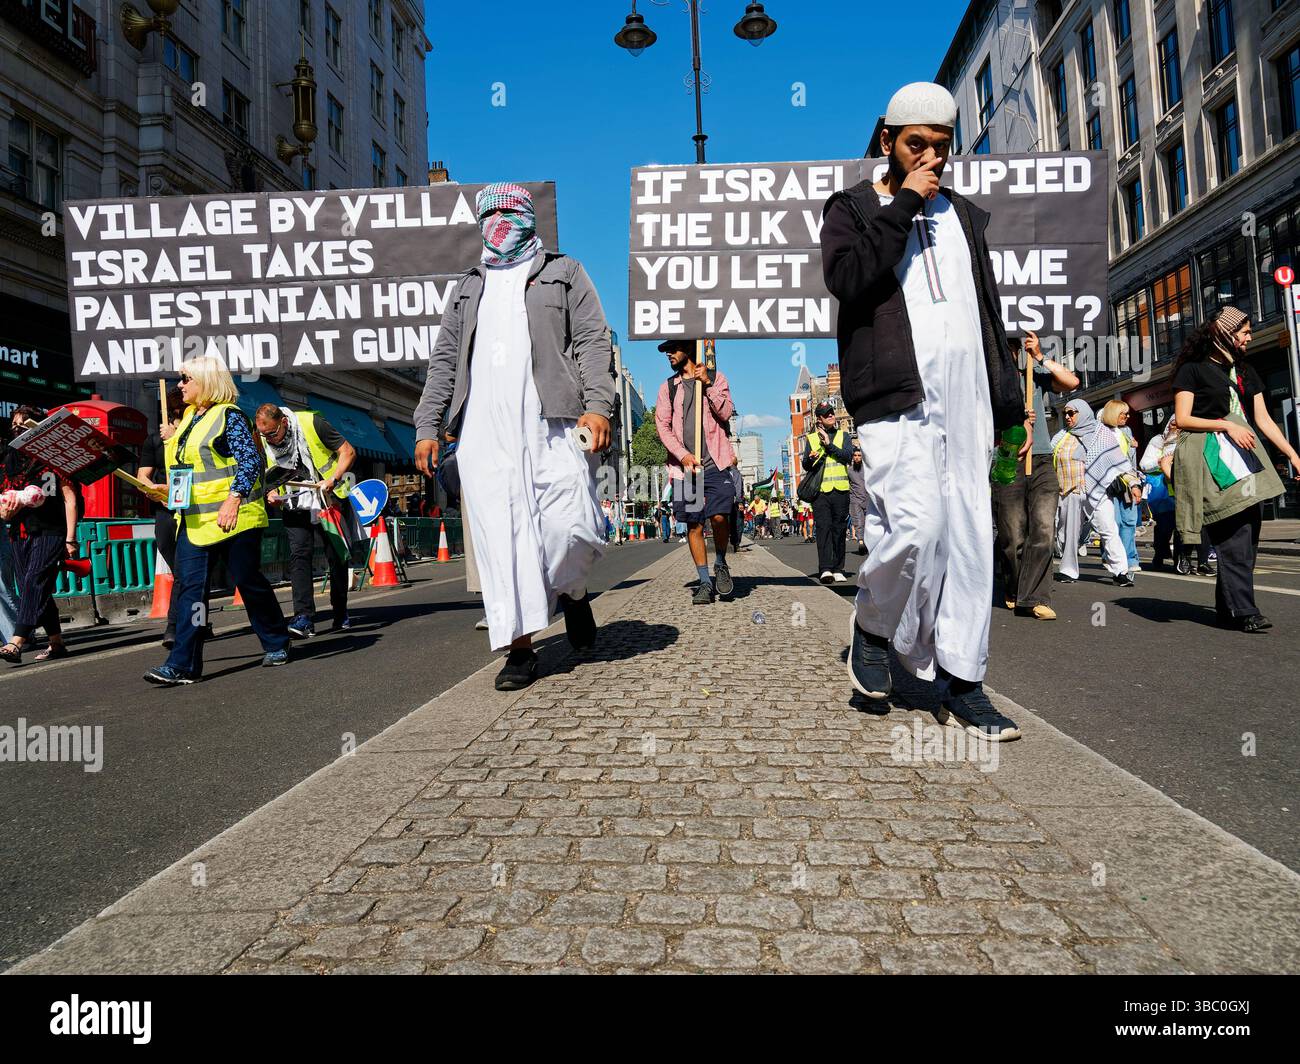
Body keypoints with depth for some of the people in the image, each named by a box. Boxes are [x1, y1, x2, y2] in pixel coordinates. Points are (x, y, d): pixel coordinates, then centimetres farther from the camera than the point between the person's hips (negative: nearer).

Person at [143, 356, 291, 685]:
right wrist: (172, 488, 20)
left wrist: (233, 500, -25)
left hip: (230, 518, -7)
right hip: (193, 519, 8)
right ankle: (183, 663, -2)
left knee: (249, 581, 3)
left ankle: (277, 644, 21)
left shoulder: (230, 415, -8)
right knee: (190, 586, -1)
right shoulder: (189, 418, 17)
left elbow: (251, 461, -17)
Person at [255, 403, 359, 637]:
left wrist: (333, 480, -23)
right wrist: (272, 493, -6)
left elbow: (348, 451, -11)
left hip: (329, 500, -2)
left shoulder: (311, 423, -17)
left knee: (337, 556, 4)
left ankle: (340, 614, 18)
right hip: (295, 505, 3)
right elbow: (268, 474, 13)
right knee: (298, 554, -12)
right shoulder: (262, 441, -4)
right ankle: (304, 618, -15)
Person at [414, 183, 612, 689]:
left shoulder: (564, 273, 18)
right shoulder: (468, 287, 28)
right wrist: (427, 426, 11)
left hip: (552, 424, -3)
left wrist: (598, 405, -11)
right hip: (483, 430, 3)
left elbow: (593, 341, 6)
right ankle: (520, 647, 1)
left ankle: (572, 593, 20)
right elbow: (444, 359, 23)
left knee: (569, 526, -13)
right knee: (500, 535, -5)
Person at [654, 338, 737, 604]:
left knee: (719, 516, -16)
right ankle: (705, 582, 8)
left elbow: (725, 413, 0)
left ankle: (720, 563, 11)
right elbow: (662, 425, 6)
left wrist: (707, 383, -10)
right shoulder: (667, 387, 15)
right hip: (683, 466, 2)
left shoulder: (715, 378, 11)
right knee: (693, 524, 0)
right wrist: (682, 455, -8)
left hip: (715, 462, -2)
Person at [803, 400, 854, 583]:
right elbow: (805, 466, 9)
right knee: (823, 527, -12)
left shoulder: (843, 435, 15)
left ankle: (838, 570, 8)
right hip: (820, 490, -1)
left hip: (840, 489, 1)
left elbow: (848, 456, -3)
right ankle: (825, 569, -18)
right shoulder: (811, 438, 14)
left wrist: (829, 444, -11)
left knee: (839, 529, 3)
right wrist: (810, 459, -14)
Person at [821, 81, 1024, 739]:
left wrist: (1007, 399, 16)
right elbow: (845, 278, -11)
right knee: (917, 524, -20)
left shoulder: (964, 216, 25)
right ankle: (872, 626, 9)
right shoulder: (853, 209, 11)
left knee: (968, 538, 1)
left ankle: (961, 685, 9)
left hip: (964, 398, 5)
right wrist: (903, 205, -6)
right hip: (895, 395, -5)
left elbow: (989, 311, 23)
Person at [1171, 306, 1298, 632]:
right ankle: (1243, 611, -13)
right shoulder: (1193, 369, 3)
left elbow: (1264, 420, 18)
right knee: (1233, 538, -13)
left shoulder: (1246, 371, 22)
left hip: (1246, 457, 7)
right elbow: (1182, 419, -4)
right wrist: (1226, 426, -12)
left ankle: (1228, 610, 9)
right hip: (1212, 457, -7)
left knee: (1246, 537, 1)